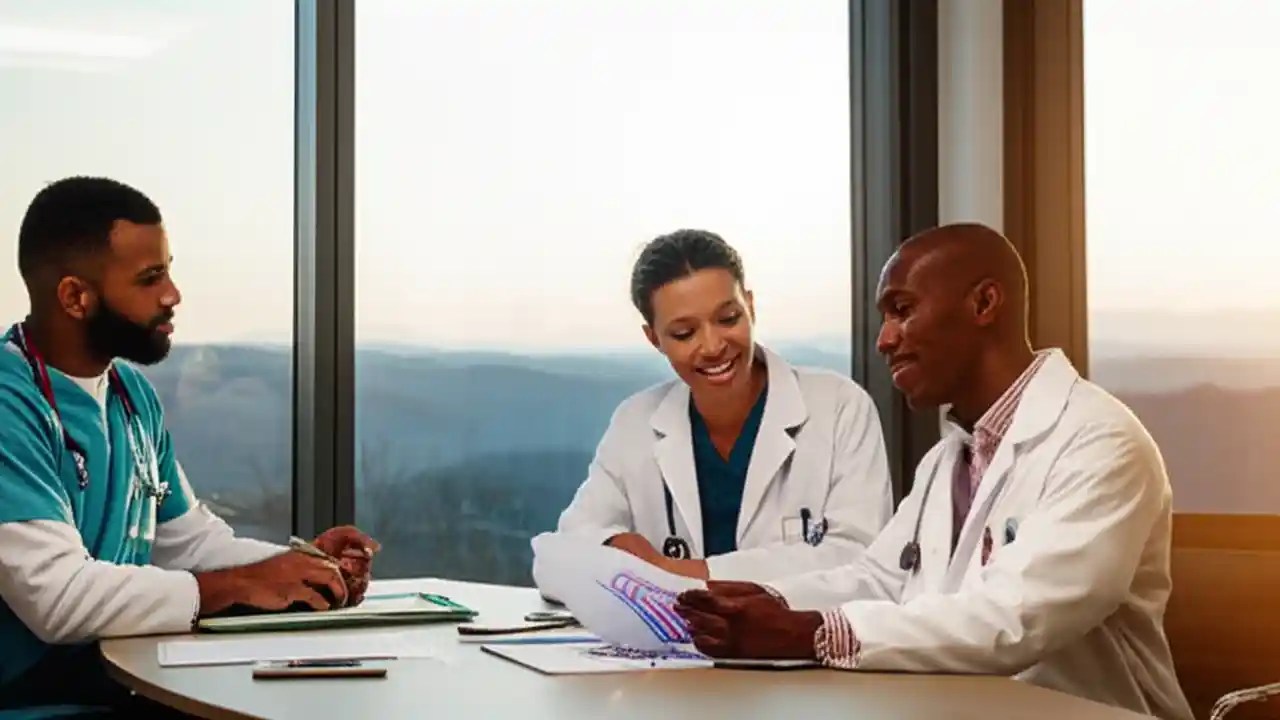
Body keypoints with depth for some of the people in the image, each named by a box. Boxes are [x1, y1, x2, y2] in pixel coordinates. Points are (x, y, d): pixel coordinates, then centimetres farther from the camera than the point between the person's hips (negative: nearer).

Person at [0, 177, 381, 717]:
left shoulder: (133, 393, 9)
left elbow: (185, 539, 17)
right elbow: (57, 595, -26)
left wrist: (299, 566, 0)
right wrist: (239, 585, -20)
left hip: (120, 673, 8)